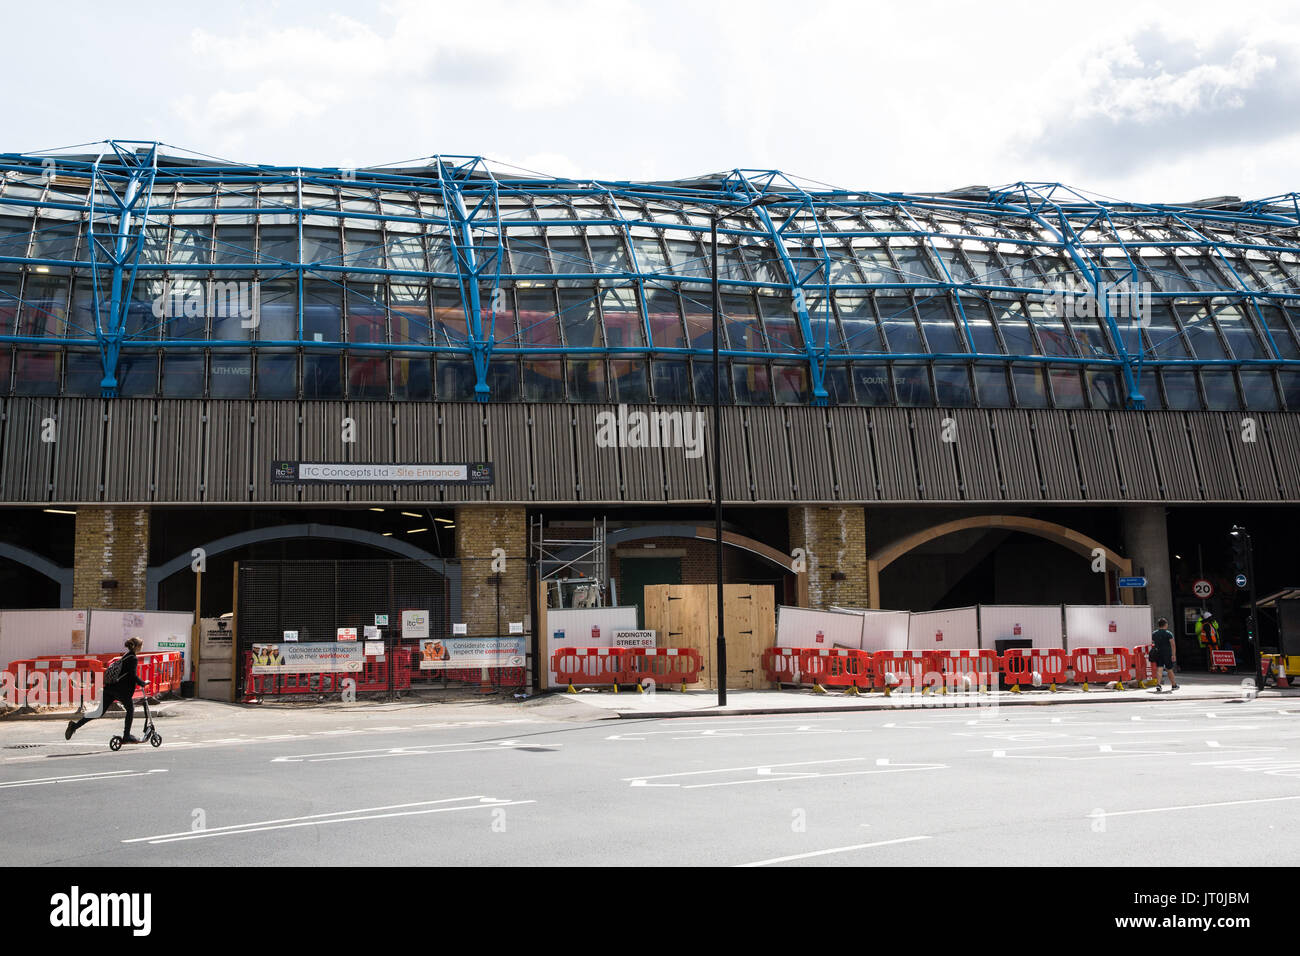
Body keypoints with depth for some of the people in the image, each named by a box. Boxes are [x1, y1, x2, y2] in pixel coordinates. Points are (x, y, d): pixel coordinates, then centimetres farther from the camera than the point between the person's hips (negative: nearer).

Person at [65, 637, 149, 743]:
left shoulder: (125, 656, 20)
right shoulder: (133, 658, -8)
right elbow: (133, 675, -15)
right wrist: (143, 683, -3)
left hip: (110, 687, 8)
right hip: (120, 689, -8)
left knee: (101, 712, 7)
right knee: (130, 709, 9)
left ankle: (75, 725, -1)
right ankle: (126, 736, 10)